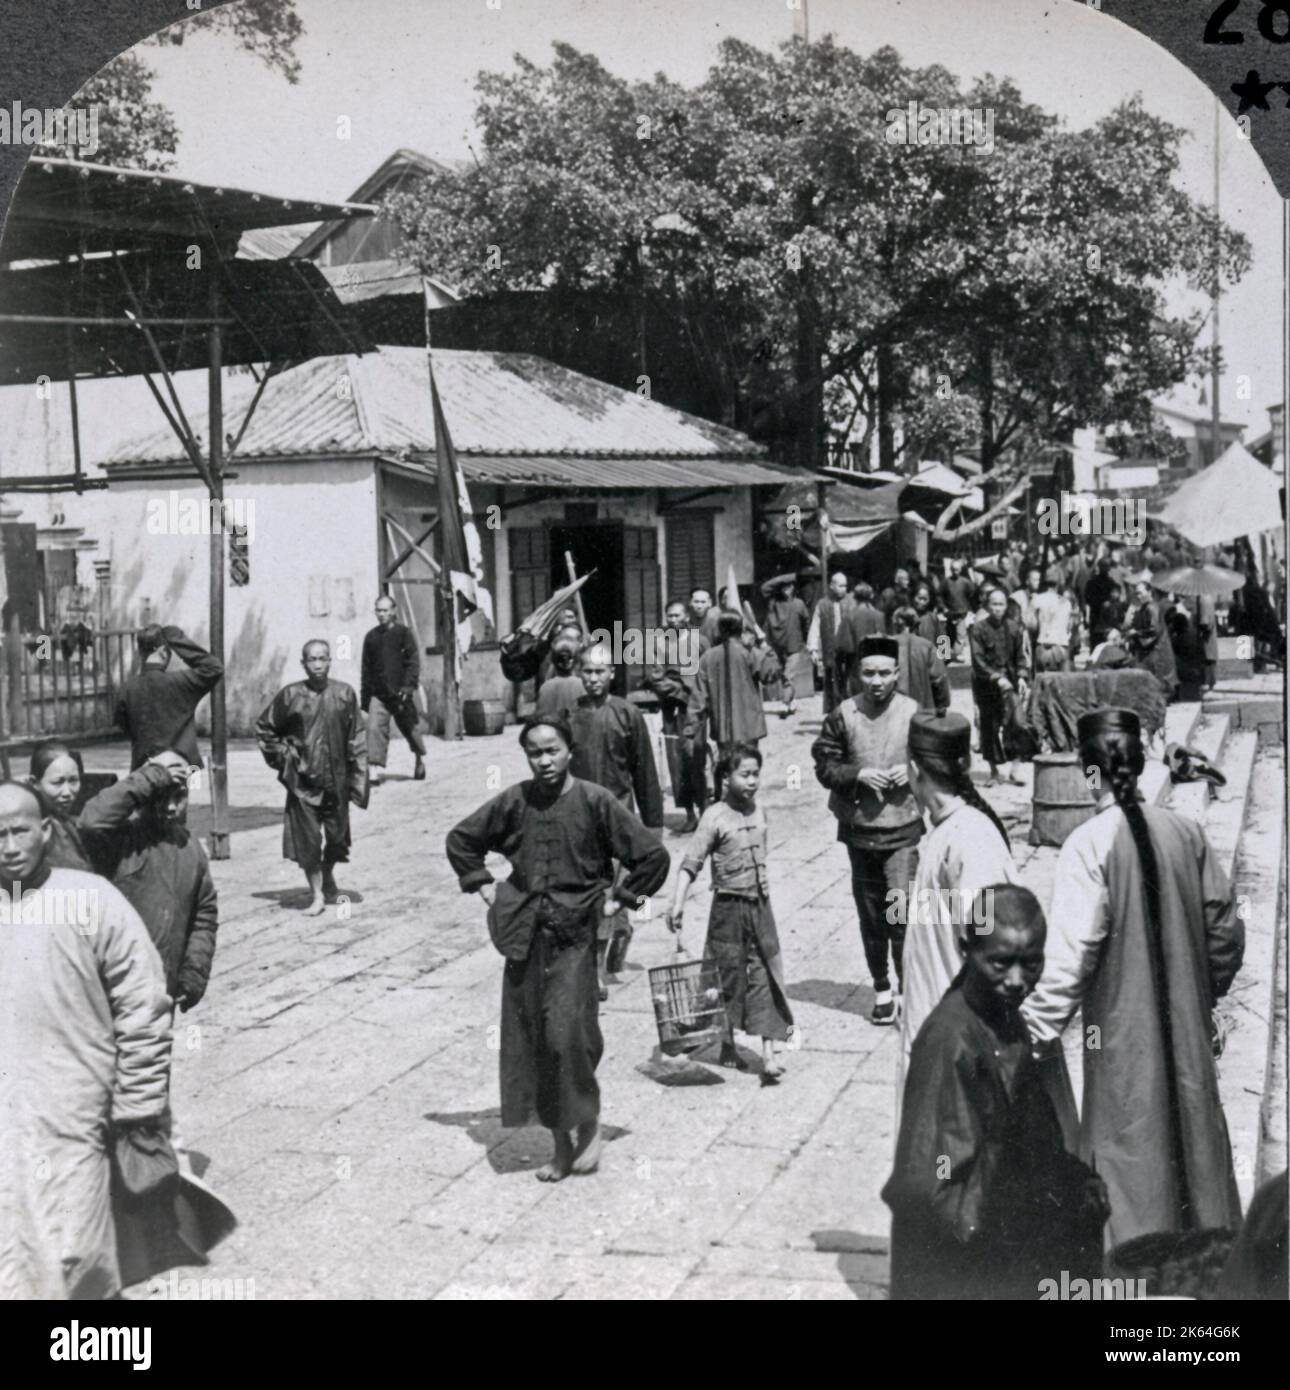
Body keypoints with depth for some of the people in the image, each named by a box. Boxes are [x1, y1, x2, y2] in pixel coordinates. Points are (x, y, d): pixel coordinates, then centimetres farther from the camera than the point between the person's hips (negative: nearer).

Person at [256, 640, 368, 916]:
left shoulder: (344, 694, 0)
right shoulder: (290, 695, -4)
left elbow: (356, 738, 2)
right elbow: (264, 728, 8)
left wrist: (358, 776, -4)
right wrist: (282, 756, 1)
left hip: (336, 778, 2)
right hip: (303, 778, -1)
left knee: (337, 833, 11)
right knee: (307, 837, -2)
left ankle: (328, 876, 38)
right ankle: (317, 894, 9)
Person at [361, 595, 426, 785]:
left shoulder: (404, 633, -1)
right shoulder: (371, 637, 10)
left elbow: (413, 662, -7)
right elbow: (366, 668, 16)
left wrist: (408, 688, -18)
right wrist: (364, 695, 13)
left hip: (399, 693, -2)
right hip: (378, 694, 2)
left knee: (408, 728, 12)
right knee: (374, 729, -13)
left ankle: (420, 758, 38)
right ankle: (375, 770, -18)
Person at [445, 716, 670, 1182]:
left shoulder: (595, 802, -8)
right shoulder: (513, 802, 2)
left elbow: (653, 855, -5)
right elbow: (460, 839, 17)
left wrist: (619, 898, -4)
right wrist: (482, 884, 8)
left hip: (575, 937, -4)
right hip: (524, 934, 4)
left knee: (567, 1034, -13)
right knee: (528, 1041, 7)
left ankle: (588, 1122, 12)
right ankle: (562, 1143, 20)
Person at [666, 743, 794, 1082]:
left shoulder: (759, 813, 6)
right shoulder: (716, 816, -11)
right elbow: (691, 862, -16)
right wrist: (678, 903, -25)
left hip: (760, 905, 5)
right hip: (729, 905, -5)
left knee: (765, 977, -2)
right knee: (729, 974, 6)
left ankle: (768, 1054, -4)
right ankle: (728, 1045, 23)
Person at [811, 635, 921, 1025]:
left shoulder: (913, 713, -4)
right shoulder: (843, 715, -2)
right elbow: (824, 763, 1)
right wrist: (858, 775, -15)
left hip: (904, 831, -2)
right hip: (859, 829, 2)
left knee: (902, 912, -11)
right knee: (870, 916, 13)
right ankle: (881, 990, 26)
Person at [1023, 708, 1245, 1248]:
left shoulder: (1088, 844, -19)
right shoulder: (1185, 832, -4)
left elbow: (1073, 951, -22)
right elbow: (1224, 926, 4)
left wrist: (1040, 1026, -16)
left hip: (1123, 1028, -5)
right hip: (1187, 1022, 5)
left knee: (1130, 1146, 9)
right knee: (1193, 1126, 20)